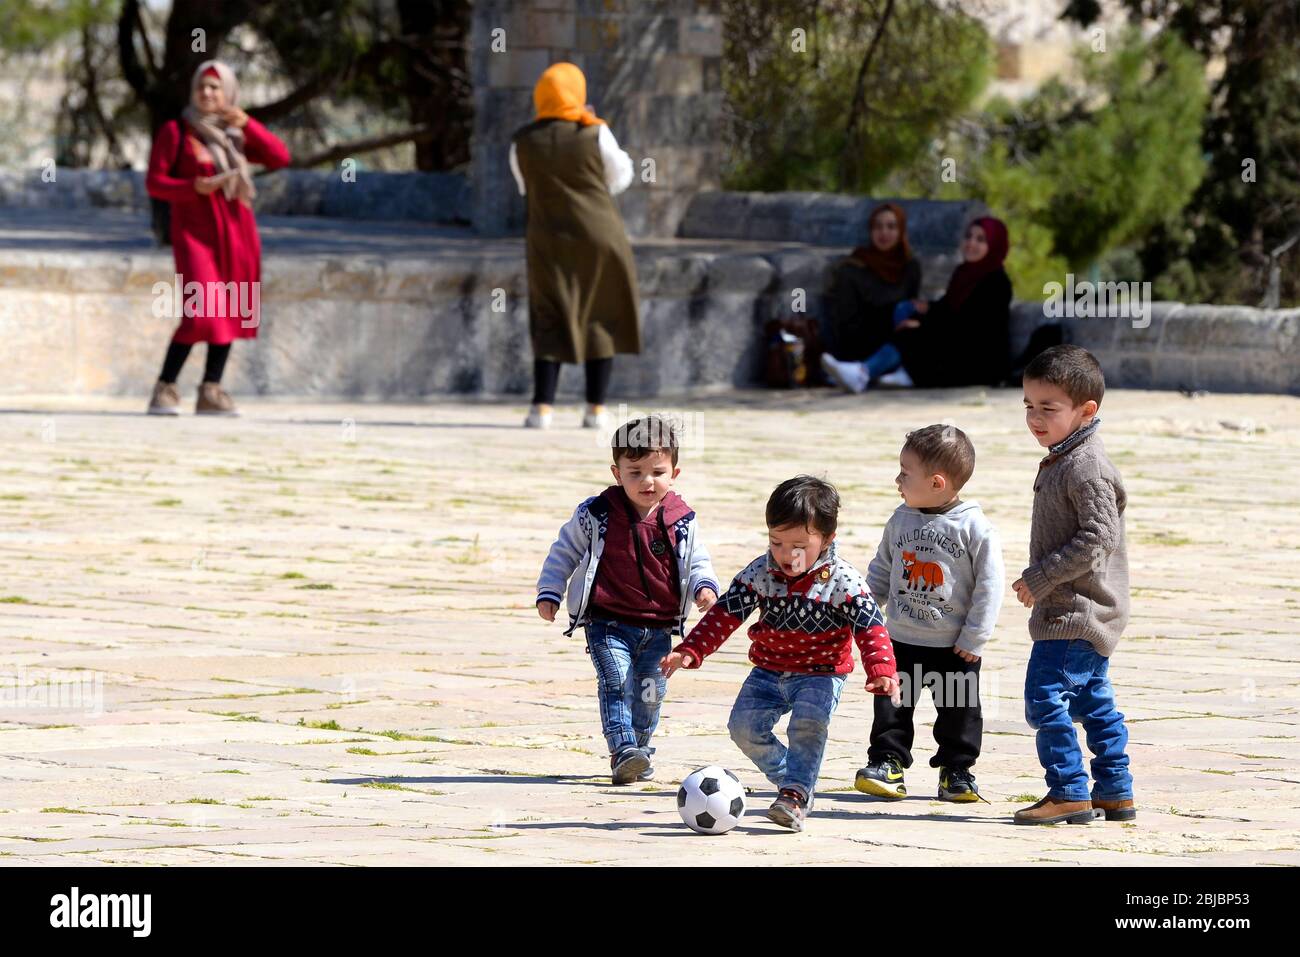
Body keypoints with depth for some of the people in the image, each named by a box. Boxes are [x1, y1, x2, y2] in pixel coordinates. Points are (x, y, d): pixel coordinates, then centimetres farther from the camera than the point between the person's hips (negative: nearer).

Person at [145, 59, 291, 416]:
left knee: (229, 313, 3)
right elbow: (154, 182, -4)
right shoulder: (176, 131, 0)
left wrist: (247, 125, -10)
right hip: (195, 230, -5)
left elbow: (280, 158, 1)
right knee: (200, 314, -17)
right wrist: (194, 188, -20)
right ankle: (165, 390, -9)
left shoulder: (236, 134, 12)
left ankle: (211, 392, 7)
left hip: (236, 230, 5)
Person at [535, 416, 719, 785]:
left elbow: (696, 561, 9)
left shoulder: (681, 521, 1)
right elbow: (564, 552, 7)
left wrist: (704, 586, -12)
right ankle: (624, 750, -29)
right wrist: (549, 592, 0)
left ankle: (638, 752, 26)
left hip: (659, 628, 3)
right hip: (608, 624, -3)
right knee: (616, 682, -20)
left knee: (649, 693, 8)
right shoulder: (596, 515, -3)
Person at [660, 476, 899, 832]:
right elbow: (724, 615, -3)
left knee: (808, 725, -28)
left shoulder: (842, 580, -15)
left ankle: (795, 794, -21)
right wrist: (690, 652, -13)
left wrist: (881, 670, -32)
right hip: (769, 671, 4)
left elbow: (870, 627, -17)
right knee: (744, 726, -7)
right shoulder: (759, 573, -5)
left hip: (821, 674, -4)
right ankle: (792, 780, 12)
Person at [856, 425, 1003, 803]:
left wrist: (974, 638, -11)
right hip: (901, 640, 4)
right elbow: (882, 569, 17)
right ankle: (887, 764, 8)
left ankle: (956, 771, 16)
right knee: (891, 705, 1)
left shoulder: (974, 527, -12)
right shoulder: (901, 519, 4)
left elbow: (989, 583, -10)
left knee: (959, 709, 4)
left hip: (954, 646, -4)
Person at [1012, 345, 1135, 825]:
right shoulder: (1063, 461, 14)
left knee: (1046, 696, -12)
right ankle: (1115, 792, 20)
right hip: (1087, 613, 11)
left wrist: (1040, 578, -22)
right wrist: (1041, 583, 18)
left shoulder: (1087, 469, -18)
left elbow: (1096, 538, -25)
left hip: (1075, 614, -11)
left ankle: (1069, 793, -10)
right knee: (1093, 700, 14)